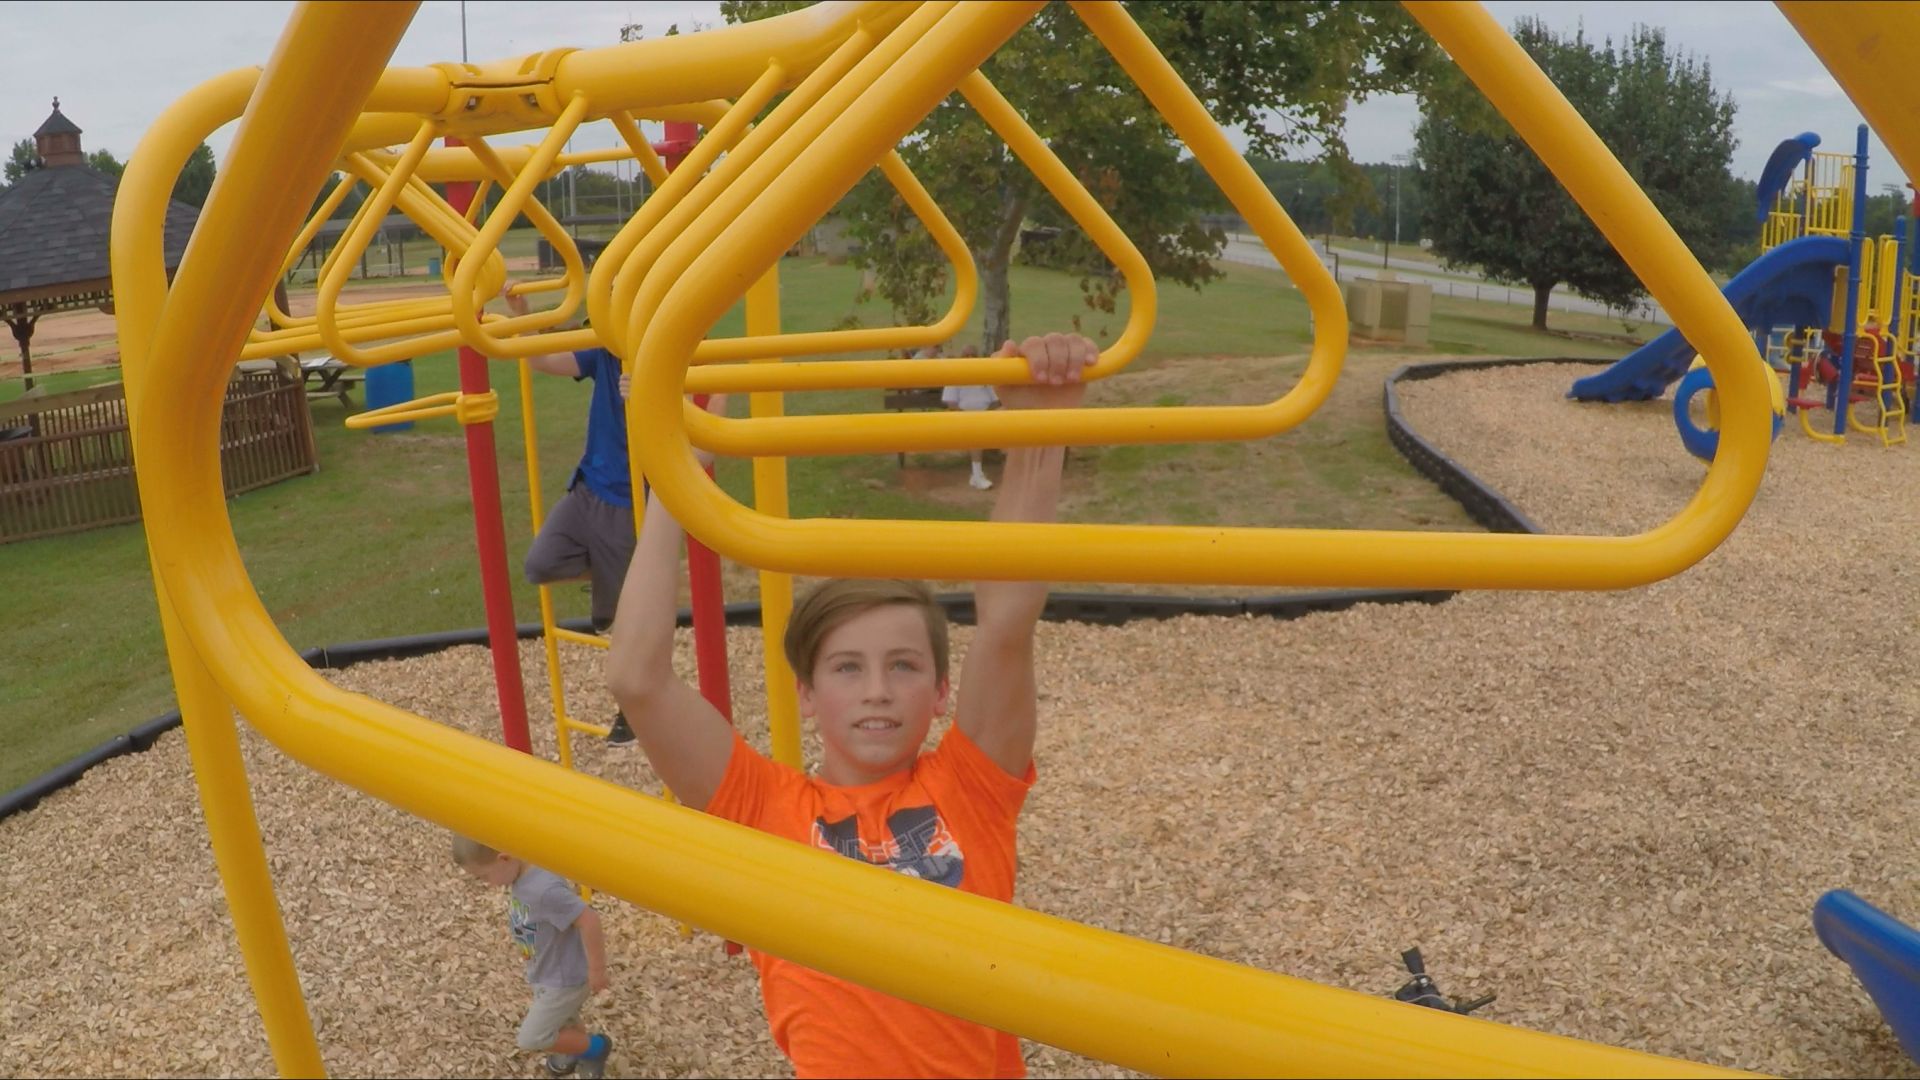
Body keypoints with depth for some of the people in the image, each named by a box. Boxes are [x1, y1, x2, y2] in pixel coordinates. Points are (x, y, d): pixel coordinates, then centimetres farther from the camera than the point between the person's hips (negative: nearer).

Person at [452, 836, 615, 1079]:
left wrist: (596, 969, -25)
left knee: (531, 1039, 4)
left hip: (564, 979, -8)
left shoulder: (543, 888, -38)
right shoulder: (521, 875, -9)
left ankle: (595, 1047, 21)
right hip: (547, 974, 8)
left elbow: (589, 919, -36)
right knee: (563, 1025, 28)